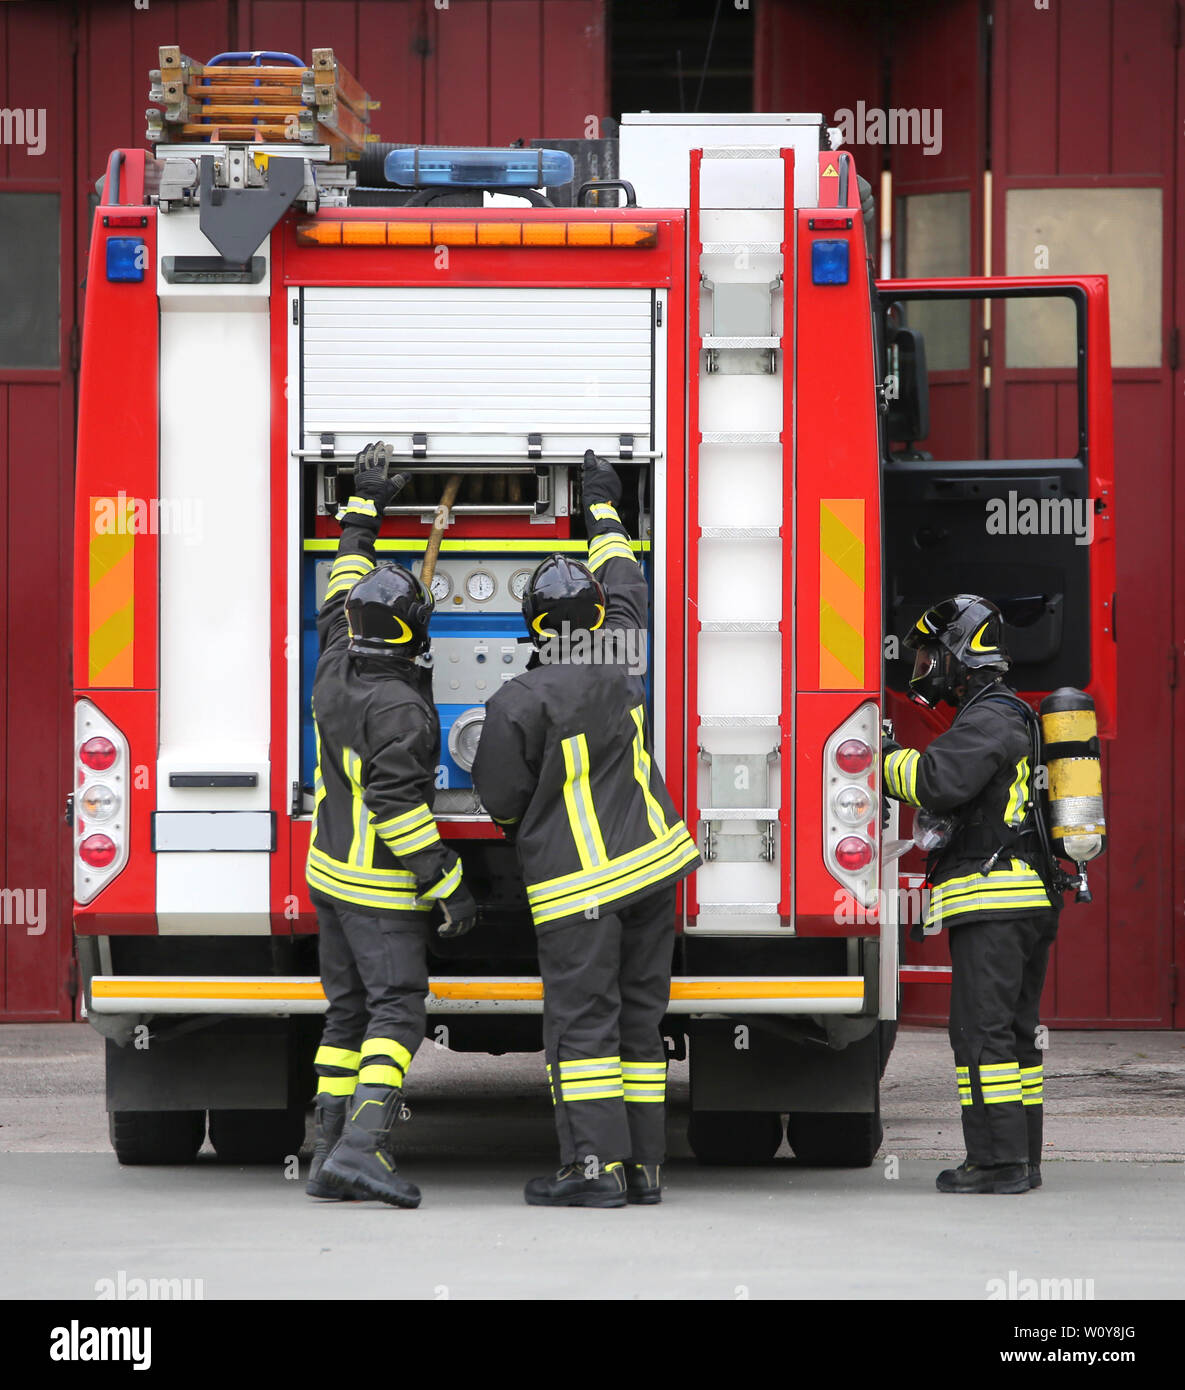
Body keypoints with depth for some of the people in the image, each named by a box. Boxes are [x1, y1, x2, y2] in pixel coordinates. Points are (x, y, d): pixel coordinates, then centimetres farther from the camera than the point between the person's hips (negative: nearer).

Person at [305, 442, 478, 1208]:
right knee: (396, 1014, -11)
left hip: (332, 871, 9)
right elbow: (397, 802, -26)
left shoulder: (337, 672, 2)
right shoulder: (397, 704, -22)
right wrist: (449, 885, -22)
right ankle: (363, 1146, -26)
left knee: (350, 1013, 13)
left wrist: (365, 507, 28)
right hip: (382, 886, -9)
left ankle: (333, 1151, 12)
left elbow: (344, 595, 20)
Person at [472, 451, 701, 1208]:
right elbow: (625, 584, 21)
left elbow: (501, 795, -5)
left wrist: (526, 831, 19)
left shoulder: (520, 702, -13)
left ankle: (595, 1165, -12)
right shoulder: (620, 665, 2)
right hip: (653, 867, 6)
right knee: (640, 1017, 9)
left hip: (578, 883, -6)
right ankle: (644, 1165, 10)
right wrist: (604, 507, 34)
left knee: (582, 1020, -5)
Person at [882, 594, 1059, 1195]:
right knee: (1014, 1031, 11)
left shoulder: (988, 720, -11)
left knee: (983, 1029, -10)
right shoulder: (1012, 719, 22)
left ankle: (998, 1159, -13)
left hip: (992, 902, -10)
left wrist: (883, 759, -9)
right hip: (1031, 904, 10)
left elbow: (935, 781, -23)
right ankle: (1020, 1159, 13)